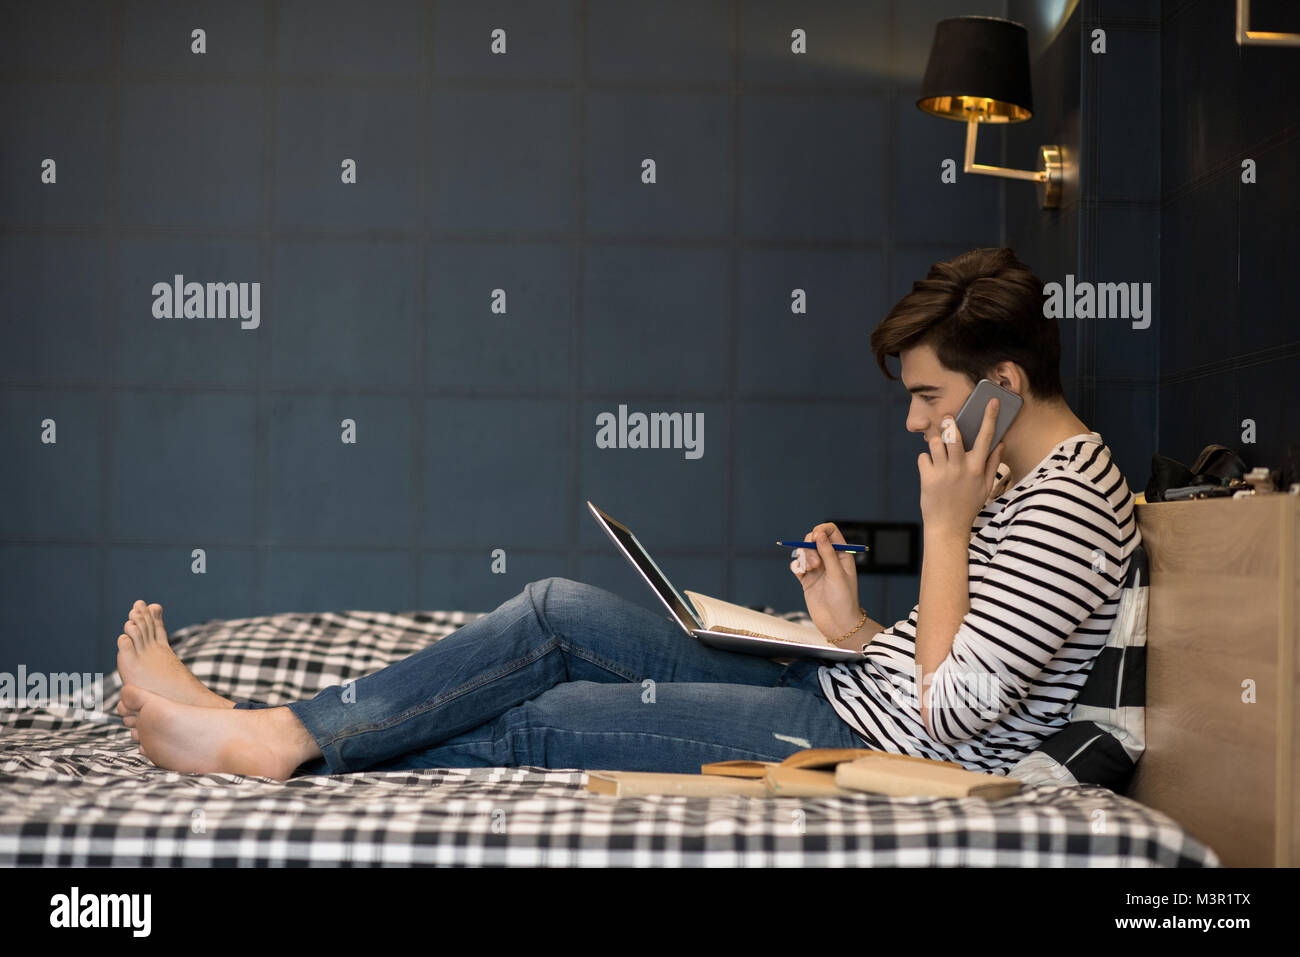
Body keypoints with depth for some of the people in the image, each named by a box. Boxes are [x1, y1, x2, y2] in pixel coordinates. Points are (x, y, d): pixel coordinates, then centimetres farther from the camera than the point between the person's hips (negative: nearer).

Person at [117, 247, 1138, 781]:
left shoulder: (1066, 505, -17)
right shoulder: (1026, 480, 14)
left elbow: (950, 712, -22)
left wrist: (945, 528, -19)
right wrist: (855, 628, 4)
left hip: (875, 747, -9)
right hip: (842, 696, 9)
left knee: (542, 719, -11)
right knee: (557, 613, -2)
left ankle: (282, 743, 0)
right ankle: (276, 737, -3)